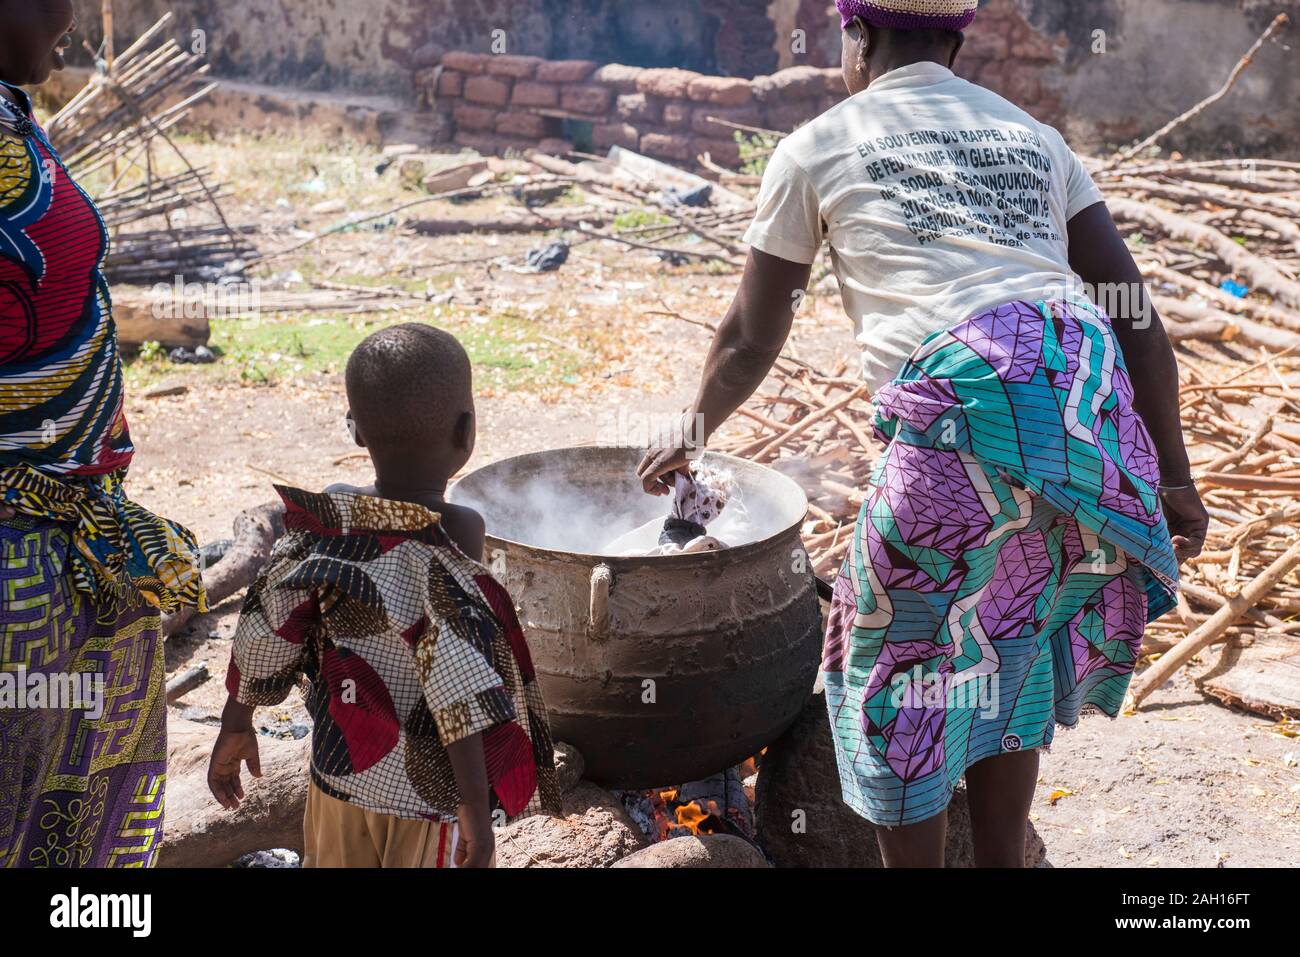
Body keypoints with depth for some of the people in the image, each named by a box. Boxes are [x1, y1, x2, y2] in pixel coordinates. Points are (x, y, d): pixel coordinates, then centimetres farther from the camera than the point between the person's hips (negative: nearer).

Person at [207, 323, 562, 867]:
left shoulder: (322, 524, -8)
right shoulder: (452, 540, -23)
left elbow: (266, 634, 1)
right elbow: (459, 688, -24)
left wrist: (236, 726, 16)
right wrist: (476, 811, -17)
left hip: (339, 776, 5)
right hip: (431, 794, -5)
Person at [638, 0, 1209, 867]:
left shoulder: (817, 147, 15)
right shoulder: (1034, 137, 25)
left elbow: (751, 337, 22)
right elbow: (1135, 310, 16)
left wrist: (693, 434, 39)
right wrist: (1173, 475, 18)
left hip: (964, 411, -5)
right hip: (1094, 407, 5)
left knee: (902, 663, 13)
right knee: (1010, 648, 24)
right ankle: (1002, 860, 36)